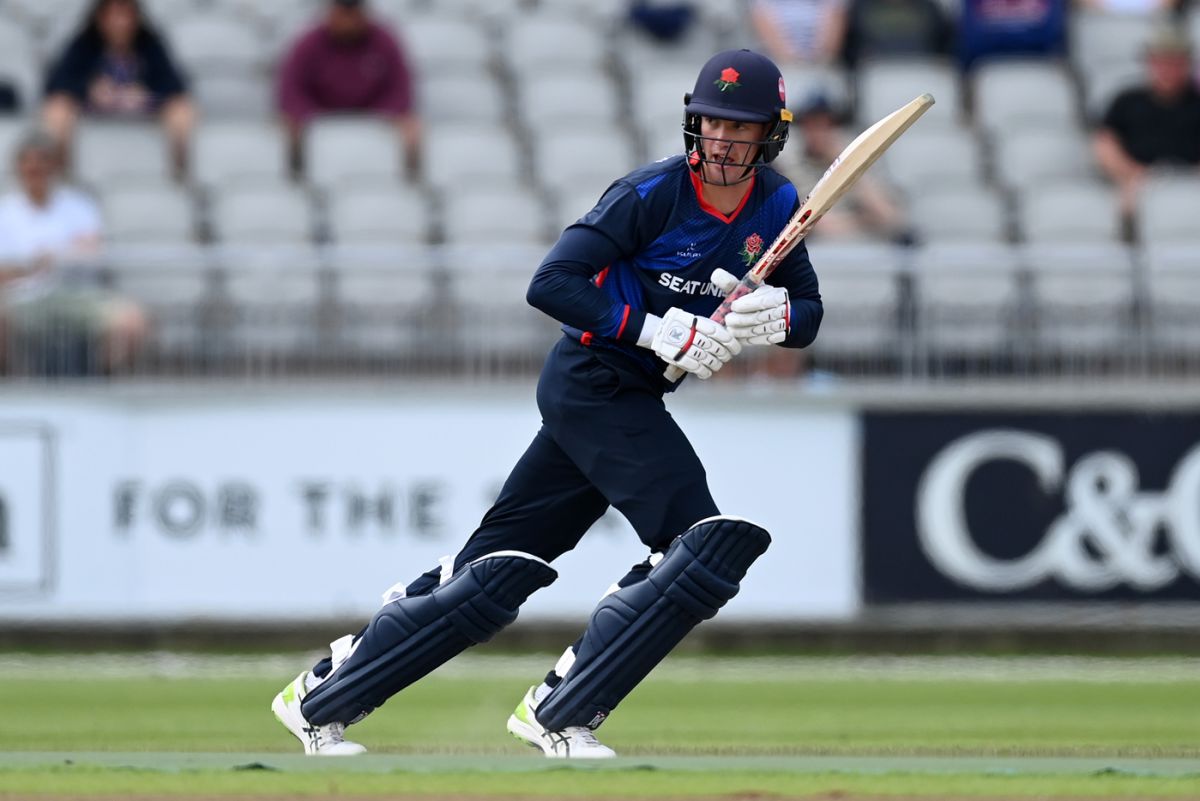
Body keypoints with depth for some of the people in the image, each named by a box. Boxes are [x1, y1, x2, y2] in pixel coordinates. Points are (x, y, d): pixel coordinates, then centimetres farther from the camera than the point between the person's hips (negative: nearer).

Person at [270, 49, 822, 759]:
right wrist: (658, 330, -28)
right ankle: (560, 715, -16)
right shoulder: (652, 194, -17)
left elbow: (810, 314, 8)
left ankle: (322, 698, 13)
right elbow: (551, 284, -21)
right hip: (595, 381, -7)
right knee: (711, 541, -19)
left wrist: (778, 315, -16)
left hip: (633, 399, 7)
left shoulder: (777, 207, 4)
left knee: (499, 570, 7)